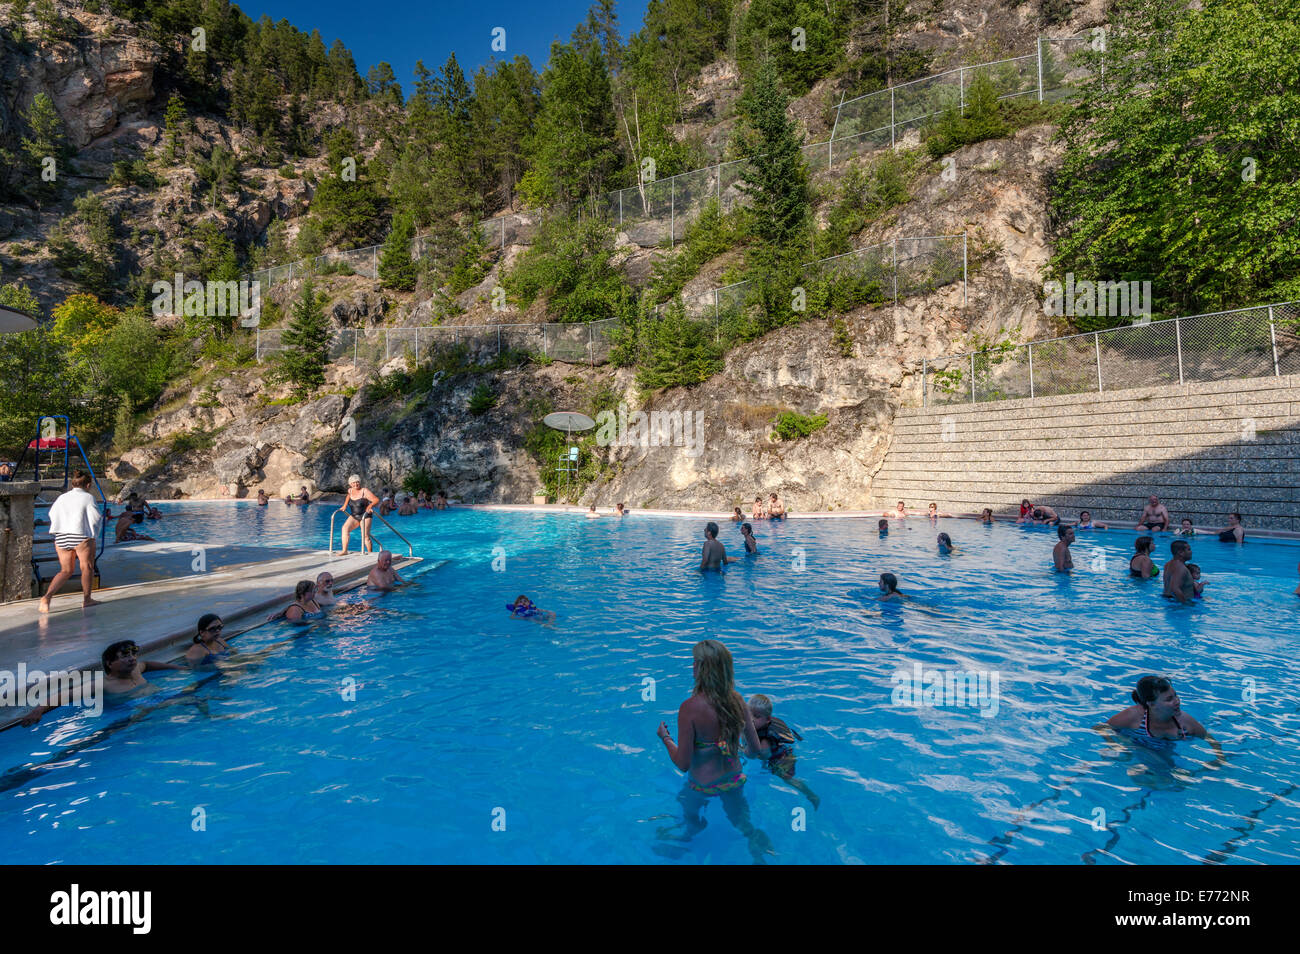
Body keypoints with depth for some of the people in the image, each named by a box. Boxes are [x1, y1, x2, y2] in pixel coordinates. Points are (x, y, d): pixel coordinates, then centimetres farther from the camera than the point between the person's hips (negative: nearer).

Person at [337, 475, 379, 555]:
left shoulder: (364, 491, -10)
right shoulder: (350, 491, 7)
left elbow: (376, 500, -13)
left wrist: (370, 505, -29)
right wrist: (344, 505, 24)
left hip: (365, 516, -5)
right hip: (354, 516, 5)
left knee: (365, 535, -11)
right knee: (345, 528, -19)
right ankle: (345, 551, -19)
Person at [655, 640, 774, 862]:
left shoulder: (690, 708, -29)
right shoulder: (737, 700, -14)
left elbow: (683, 764, -22)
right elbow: (755, 750, -4)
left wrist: (665, 738, -5)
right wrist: (767, 750, 19)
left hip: (703, 787, -3)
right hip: (735, 782, 3)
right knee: (742, 823, 24)